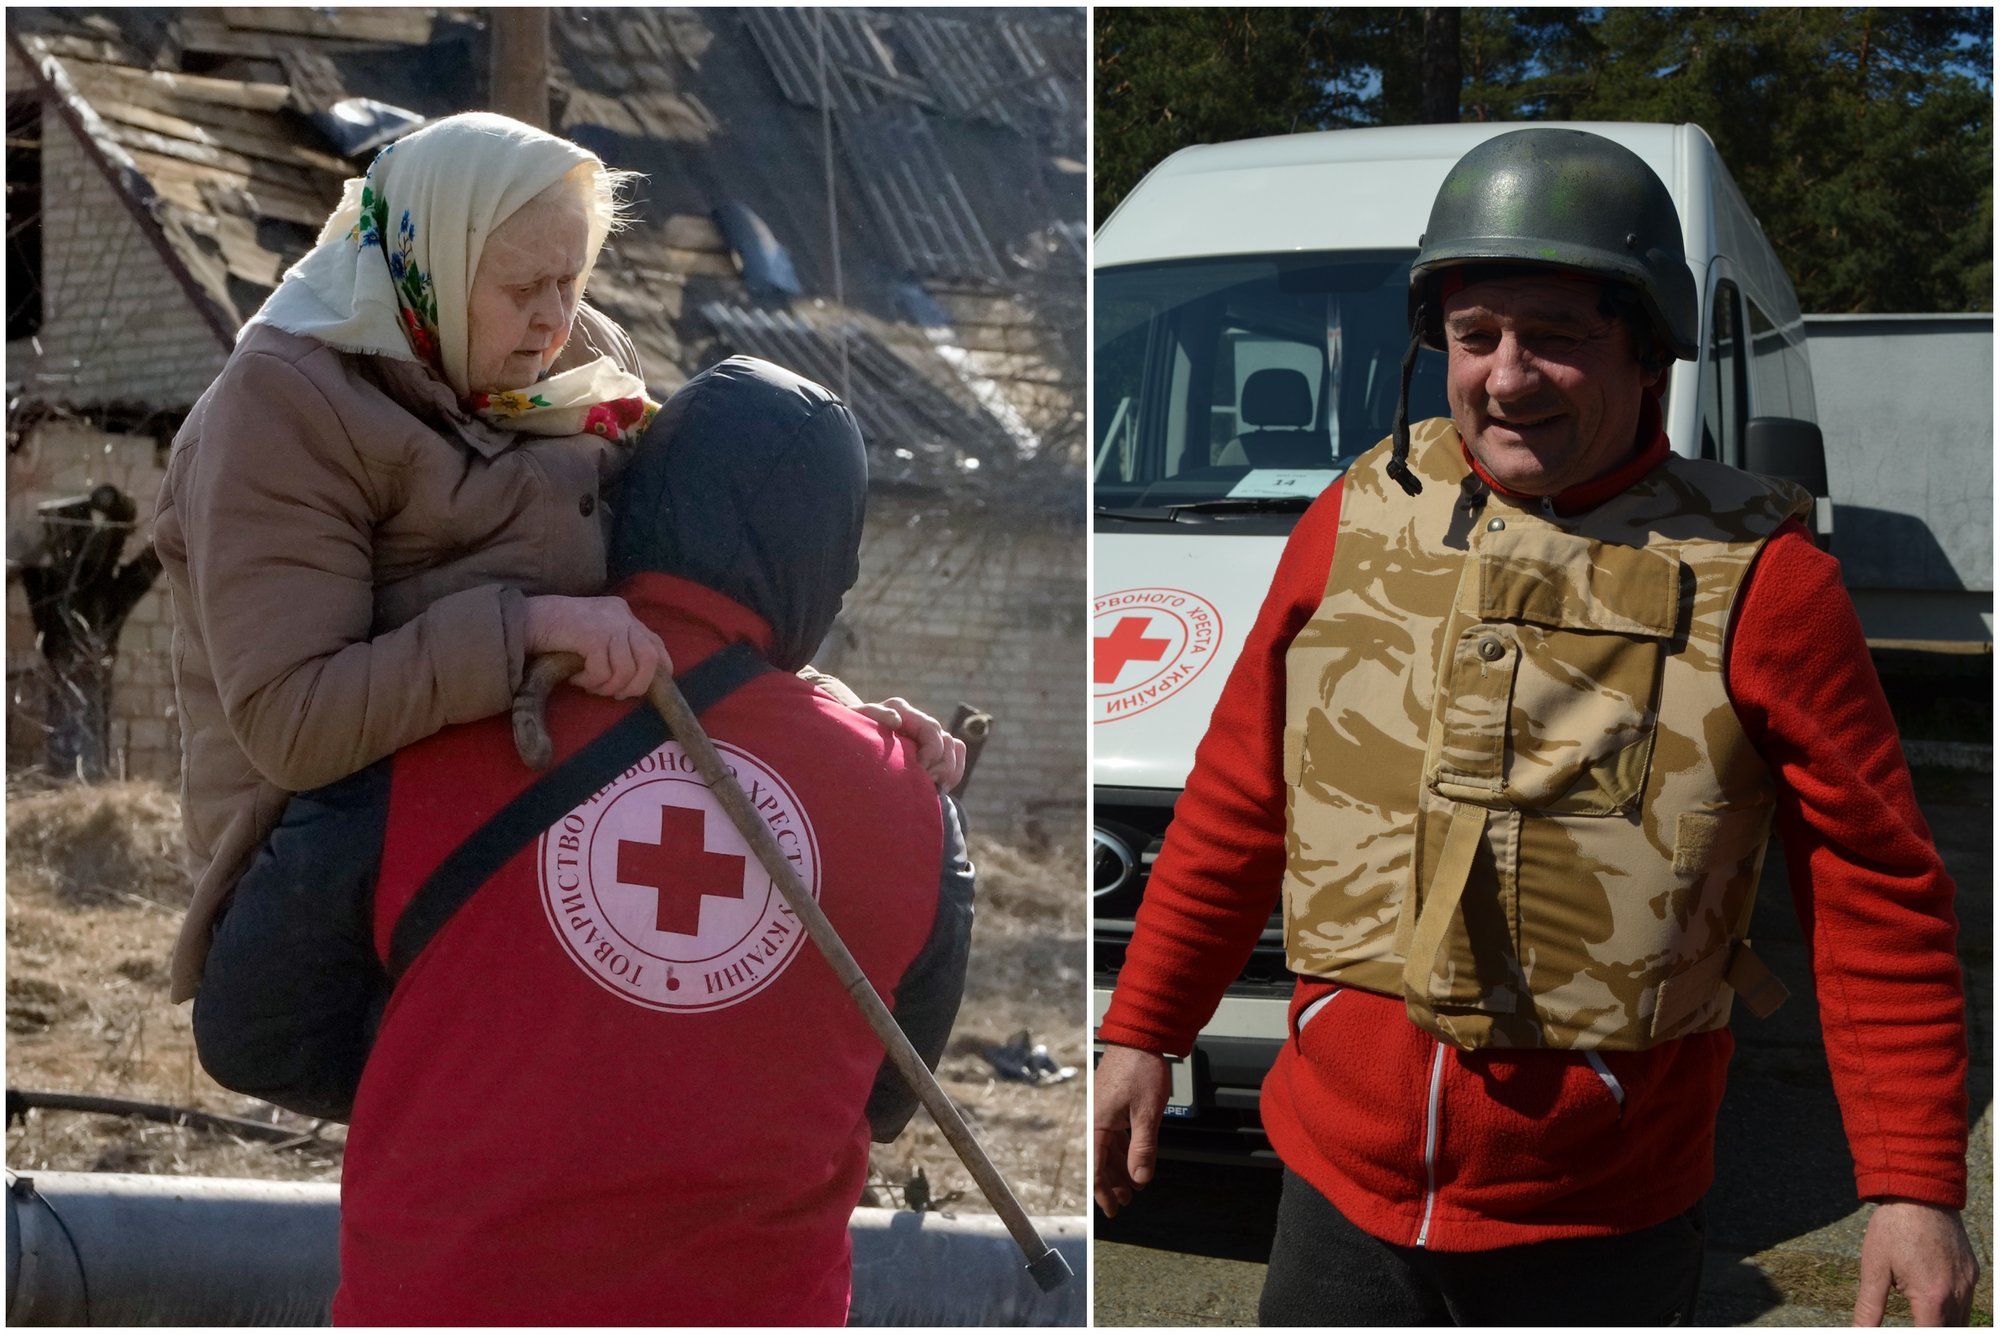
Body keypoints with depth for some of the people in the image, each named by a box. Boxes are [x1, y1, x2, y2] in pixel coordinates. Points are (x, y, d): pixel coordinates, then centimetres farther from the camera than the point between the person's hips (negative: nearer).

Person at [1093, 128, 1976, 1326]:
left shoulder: (1754, 579, -9)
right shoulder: (1357, 525, 1)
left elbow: (1880, 895, -6)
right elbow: (1235, 807, 9)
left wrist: (1916, 1185, -10)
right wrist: (1142, 1035, 10)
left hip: (1599, 1232, -2)